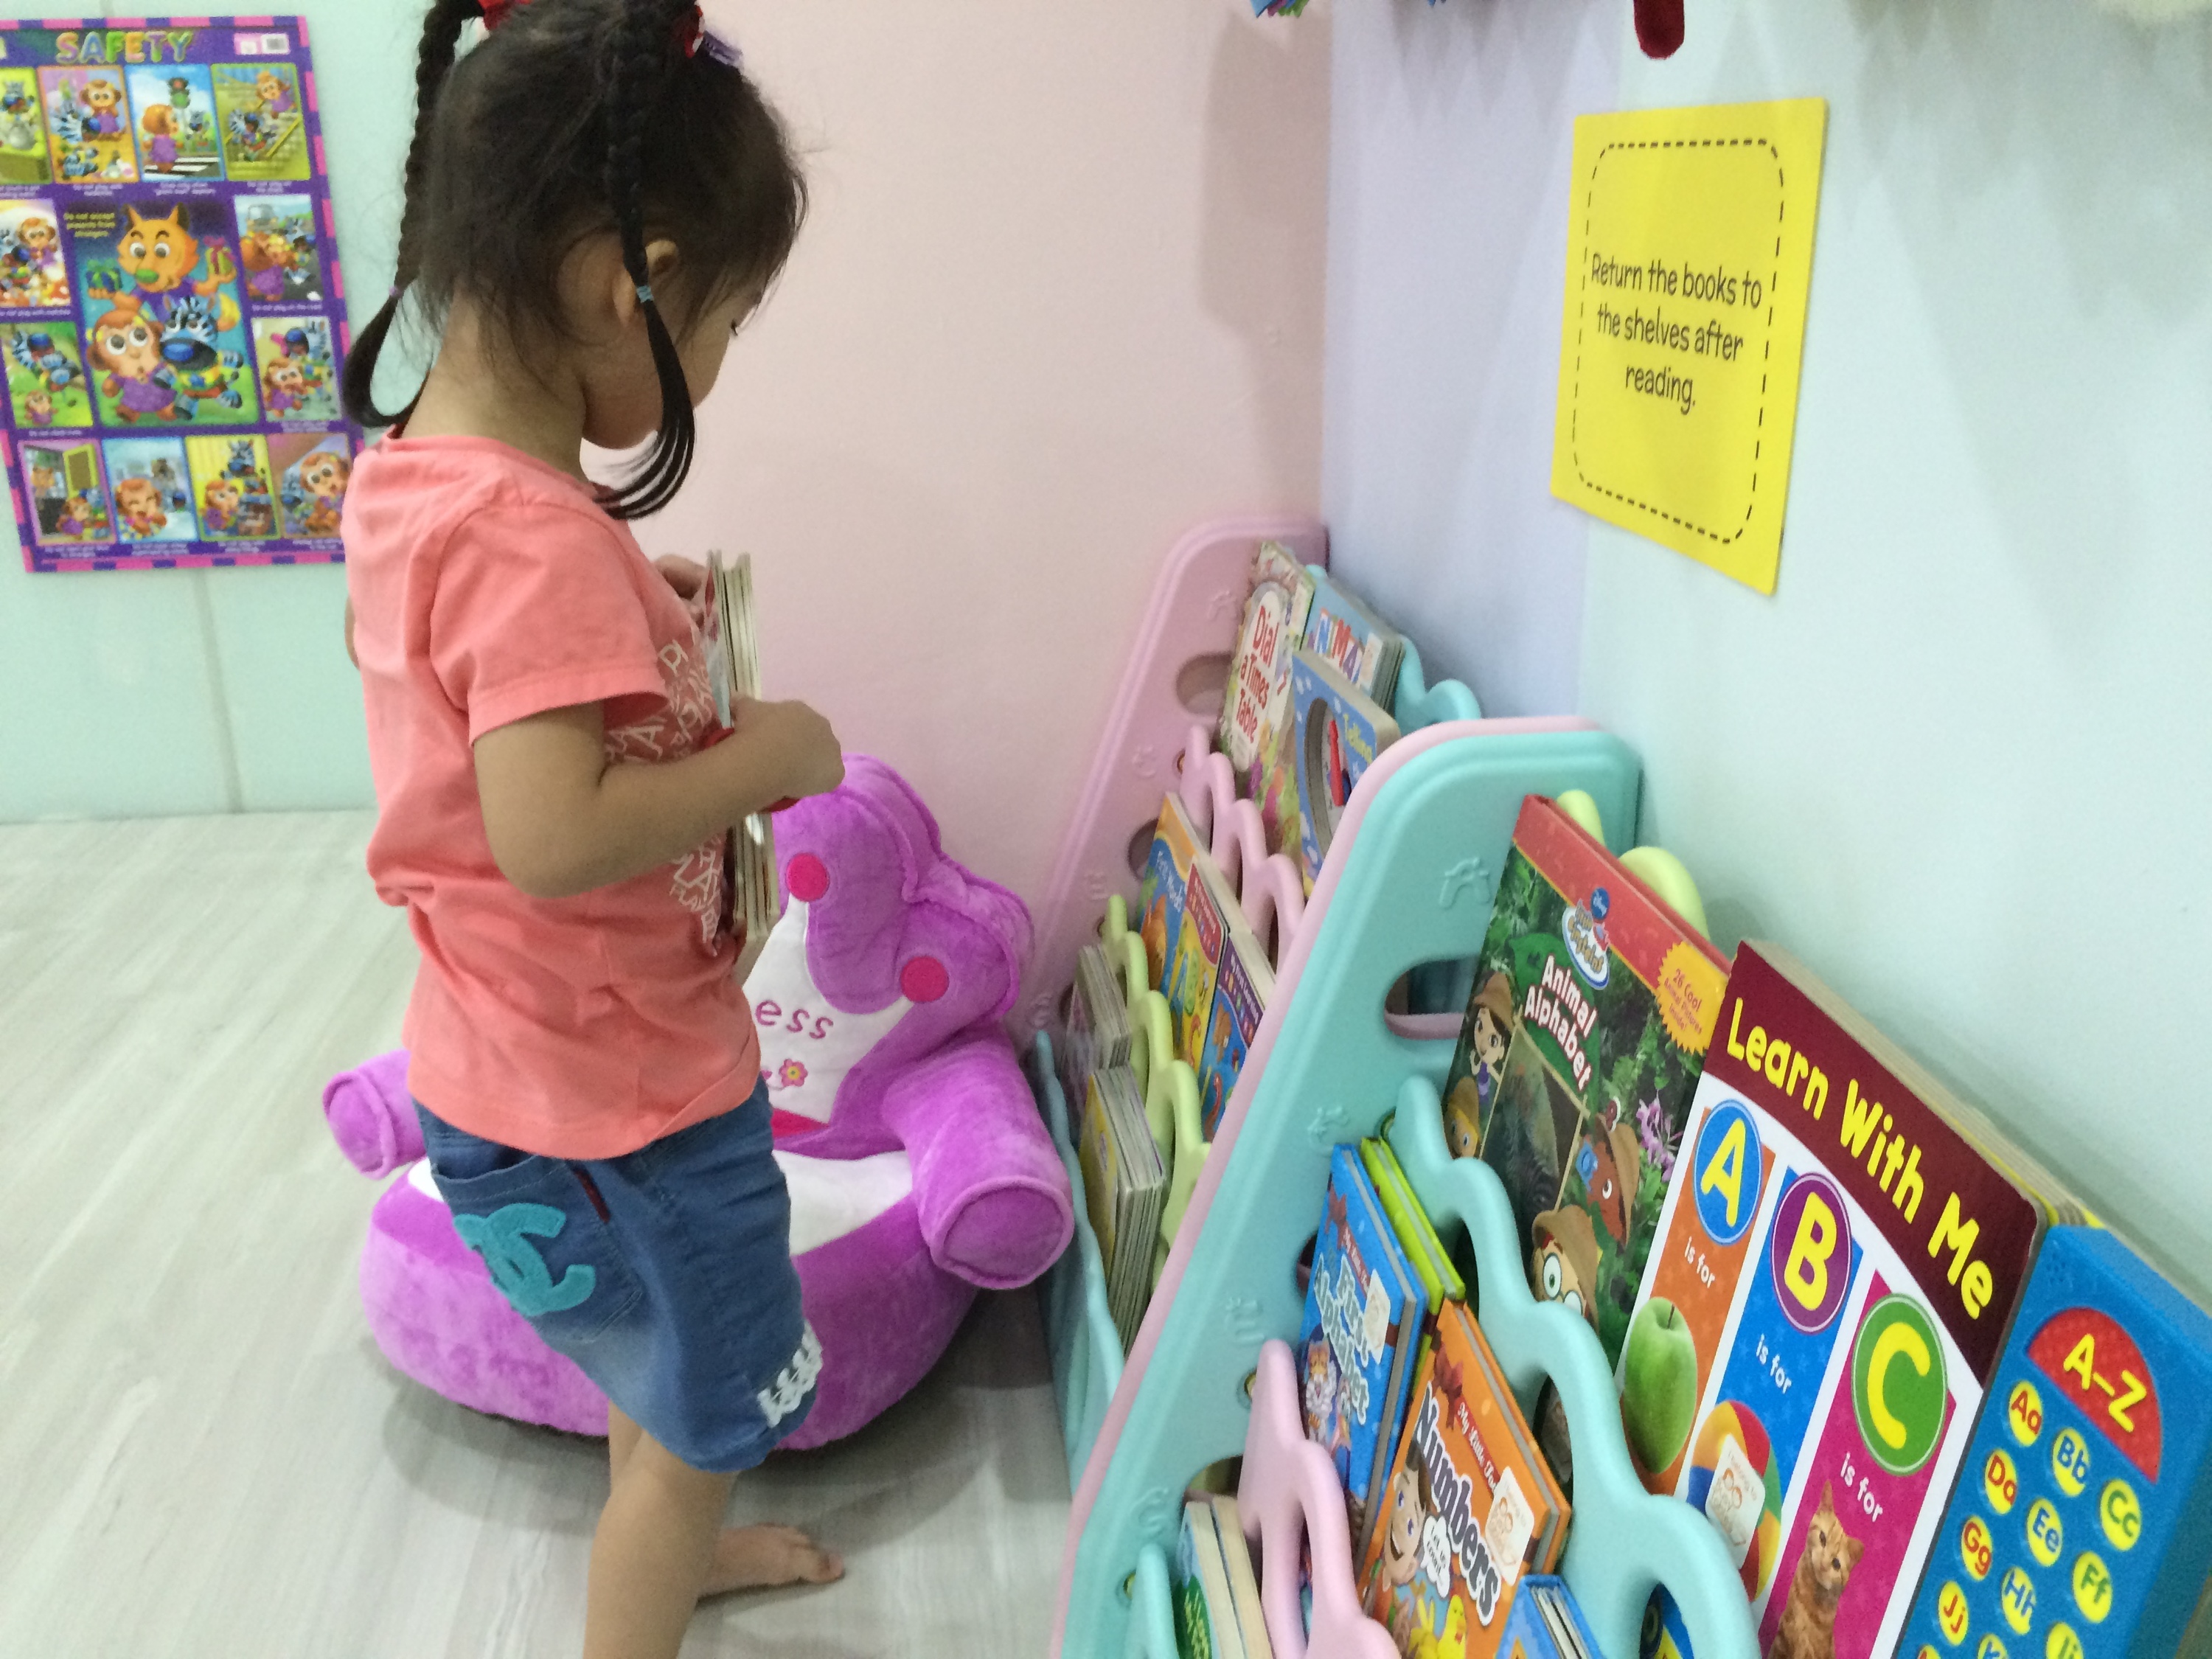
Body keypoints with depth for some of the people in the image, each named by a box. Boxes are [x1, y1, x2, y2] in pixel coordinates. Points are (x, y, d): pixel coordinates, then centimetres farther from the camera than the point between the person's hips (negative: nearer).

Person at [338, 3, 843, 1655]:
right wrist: (765, 755, -23)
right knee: (705, 1420, 14)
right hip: (615, 1085, -9)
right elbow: (556, 838, -36)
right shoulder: (537, 533, -30)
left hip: (515, 1052, 10)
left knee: (649, 1354, 32)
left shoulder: (407, 465, -1)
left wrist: (631, 610, 7)